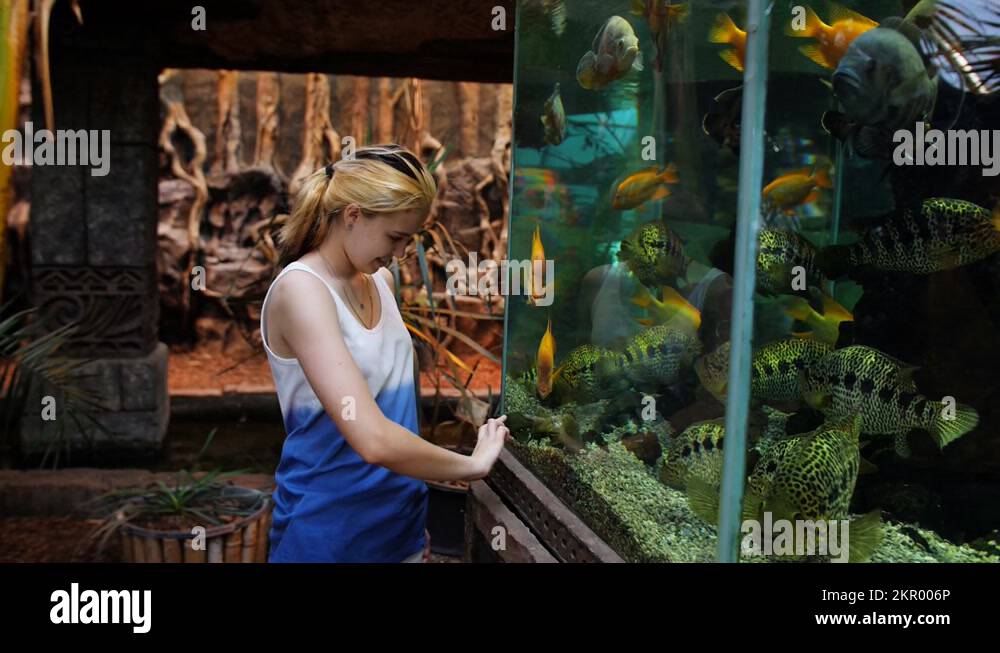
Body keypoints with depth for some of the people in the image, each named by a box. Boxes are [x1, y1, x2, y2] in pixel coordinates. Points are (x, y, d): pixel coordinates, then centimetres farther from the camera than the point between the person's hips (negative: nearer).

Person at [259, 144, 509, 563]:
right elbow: (374, 440, -29)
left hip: (401, 523, 7)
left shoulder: (380, 280, 5)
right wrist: (473, 465, -15)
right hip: (329, 531, -7)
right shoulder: (301, 289, -20)